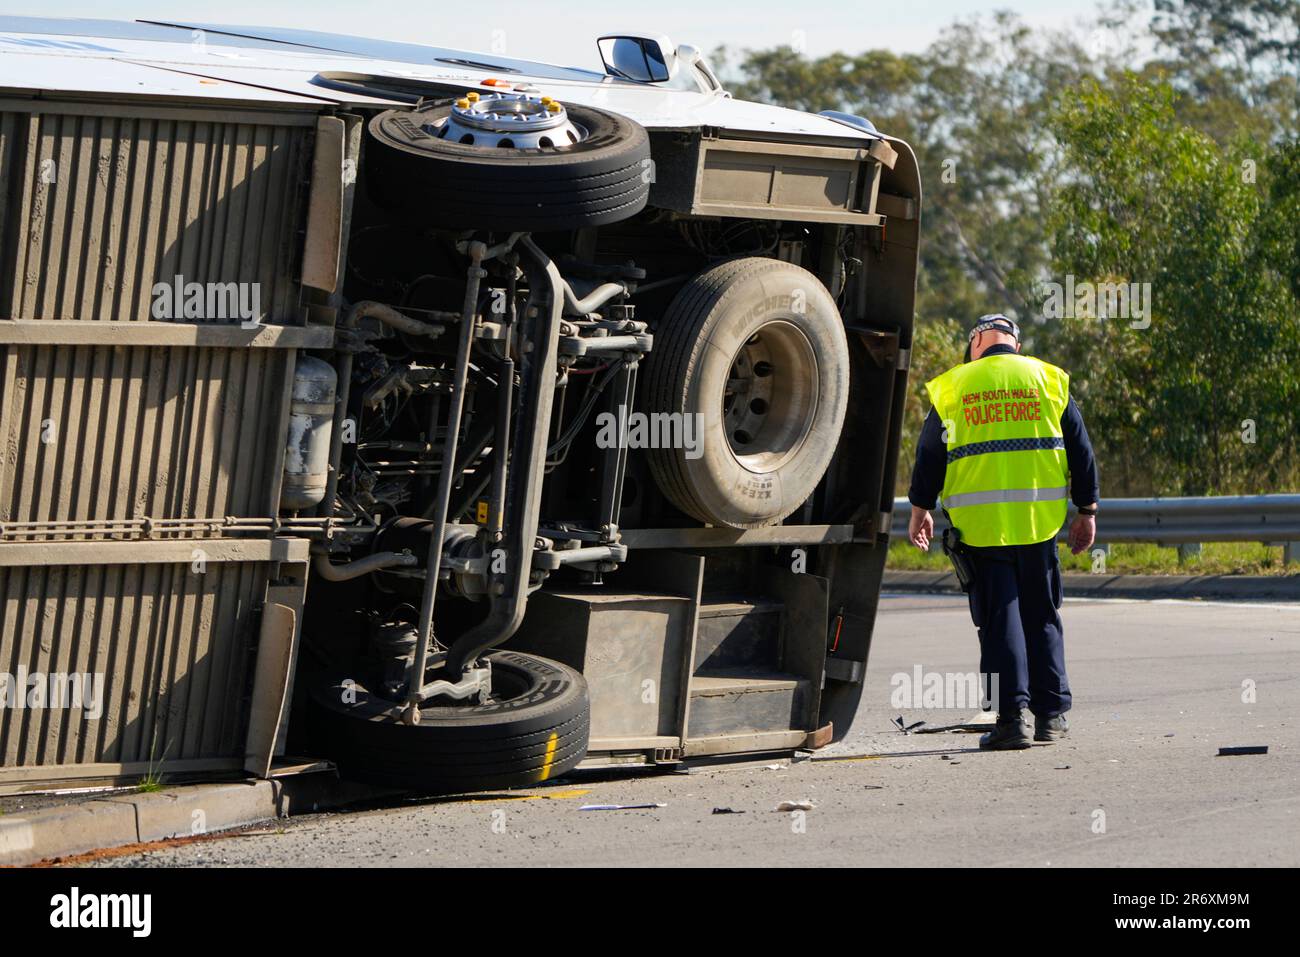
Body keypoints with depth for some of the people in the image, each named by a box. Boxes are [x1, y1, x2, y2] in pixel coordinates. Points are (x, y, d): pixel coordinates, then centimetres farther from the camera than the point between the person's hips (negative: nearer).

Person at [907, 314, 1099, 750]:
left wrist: (921, 509, 19)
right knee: (1042, 616, 12)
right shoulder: (1048, 379, 7)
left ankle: (1012, 716, -6)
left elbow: (929, 455, 8)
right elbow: (1079, 449, 8)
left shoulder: (951, 387, 5)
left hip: (979, 525, -1)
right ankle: (1052, 713, 14)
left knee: (999, 619, 1)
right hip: (1039, 518, 1)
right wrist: (1087, 510, 14)